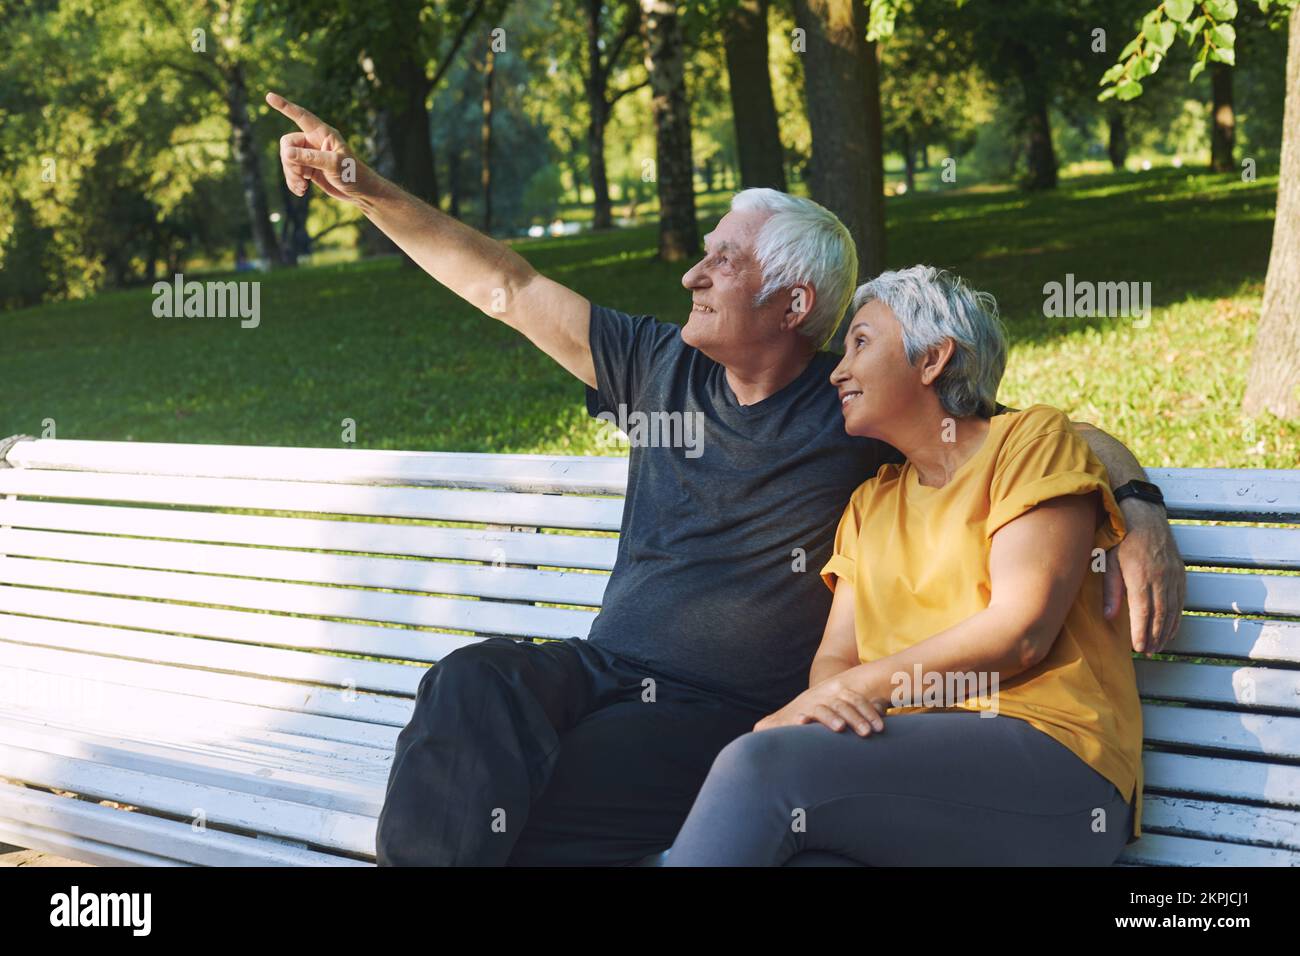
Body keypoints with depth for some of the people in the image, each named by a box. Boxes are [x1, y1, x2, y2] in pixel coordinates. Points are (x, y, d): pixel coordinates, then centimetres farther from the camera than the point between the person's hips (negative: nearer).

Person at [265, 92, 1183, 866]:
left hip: (719, 715, -5)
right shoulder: (660, 365, 12)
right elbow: (507, 288, 16)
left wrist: (1140, 515, -20)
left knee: (536, 814, -31)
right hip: (603, 671, 5)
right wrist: (365, 188, 15)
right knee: (473, 682, -28)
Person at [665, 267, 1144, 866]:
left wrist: (862, 686, -8)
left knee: (762, 765, -30)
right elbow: (835, 657, 15)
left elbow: (1020, 632, -6)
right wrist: (822, 700, -10)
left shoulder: (1030, 439, 8)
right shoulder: (871, 503, 28)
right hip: (904, 746, 5)